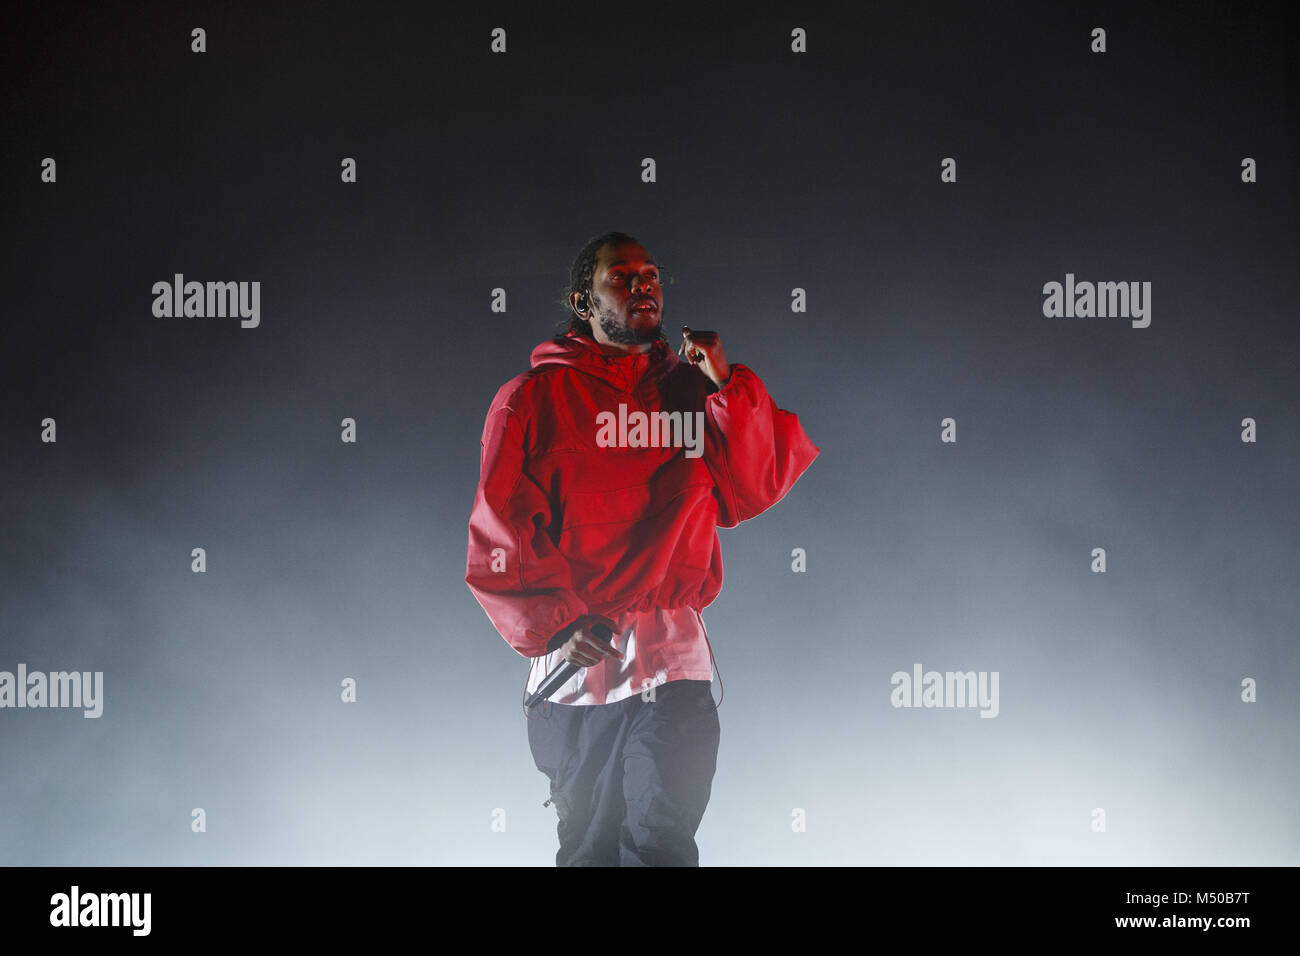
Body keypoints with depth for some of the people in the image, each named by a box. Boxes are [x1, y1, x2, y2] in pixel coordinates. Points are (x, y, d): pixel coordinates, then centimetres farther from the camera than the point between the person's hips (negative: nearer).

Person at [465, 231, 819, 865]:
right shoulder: (534, 397, 6)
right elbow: (499, 535, -1)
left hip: (673, 659, 1)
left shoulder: (691, 391, 15)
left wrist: (728, 385, -2)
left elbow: (751, 492, 7)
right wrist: (558, 623, -15)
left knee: (661, 840, -13)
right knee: (589, 849, 7)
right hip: (575, 659, -1)